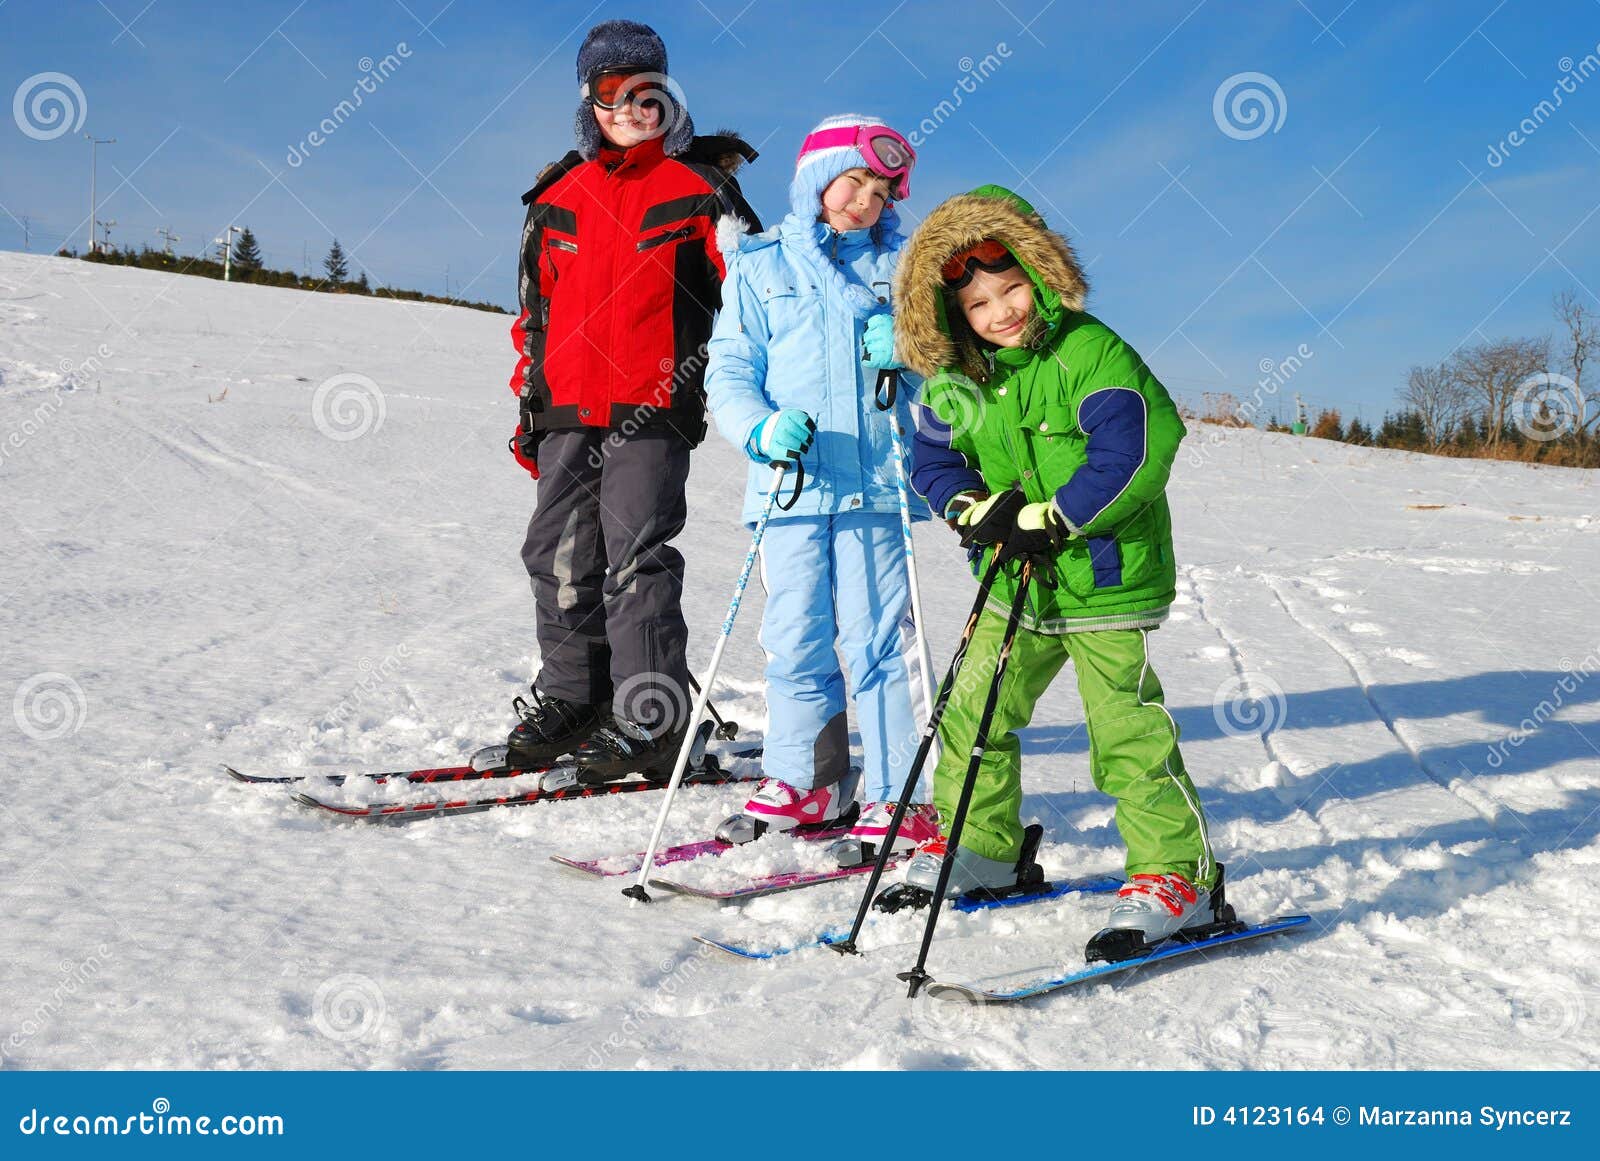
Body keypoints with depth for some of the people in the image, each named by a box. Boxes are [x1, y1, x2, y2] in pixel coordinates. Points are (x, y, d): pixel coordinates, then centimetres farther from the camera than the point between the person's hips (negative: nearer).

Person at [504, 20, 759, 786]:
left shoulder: (698, 189, 3)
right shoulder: (558, 196, 16)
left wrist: (695, 372, -12)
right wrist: (529, 404, 19)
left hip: (653, 409, -5)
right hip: (569, 411, 6)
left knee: (636, 554, -10)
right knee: (559, 555, 8)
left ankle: (648, 724, -5)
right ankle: (570, 700, 21)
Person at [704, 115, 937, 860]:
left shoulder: (901, 268, 14)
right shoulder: (761, 267, 11)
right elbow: (728, 373, 6)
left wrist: (907, 355, -7)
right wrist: (762, 429, -14)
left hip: (876, 483, 0)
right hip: (790, 483, 1)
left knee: (879, 642, -3)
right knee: (796, 642, 4)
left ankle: (898, 799, 4)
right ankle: (806, 786, 20)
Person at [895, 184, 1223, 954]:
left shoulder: (1092, 354, -16)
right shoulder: (955, 379, 5)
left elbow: (1135, 456, -25)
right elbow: (933, 458, 12)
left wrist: (1048, 519, -22)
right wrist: (982, 511, -9)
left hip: (1107, 579, -7)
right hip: (1015, 585, 7)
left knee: (1126, 731, -8)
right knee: (973, 714, 13)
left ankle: (1176, 874, 3)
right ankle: (984, 848, 31)